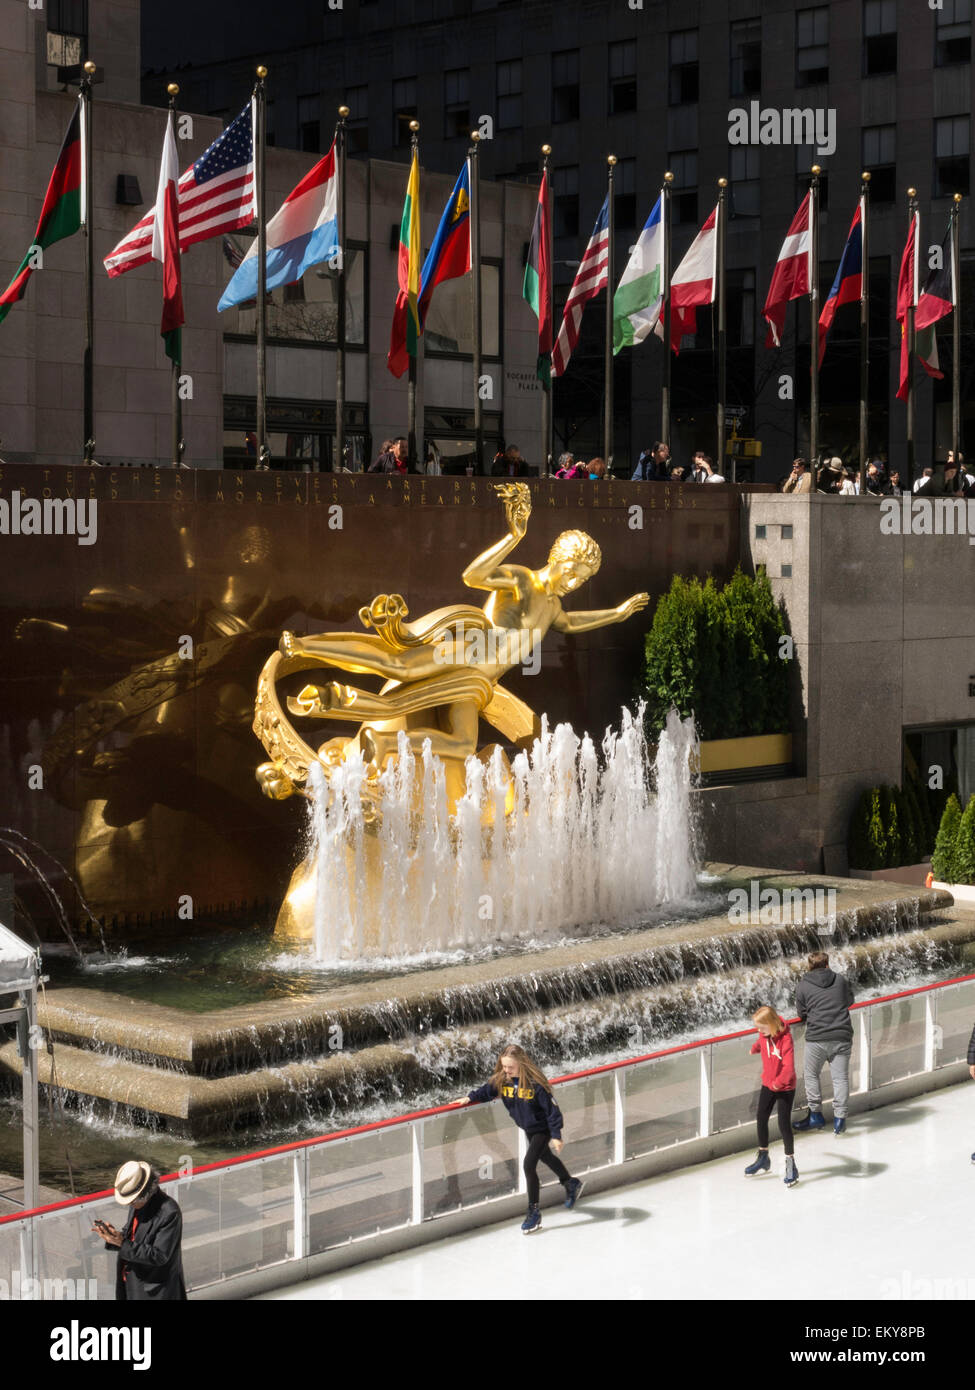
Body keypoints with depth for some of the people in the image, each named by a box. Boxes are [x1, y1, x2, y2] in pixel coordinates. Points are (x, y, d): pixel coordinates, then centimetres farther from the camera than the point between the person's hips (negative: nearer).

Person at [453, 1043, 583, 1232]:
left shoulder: (535, 1083, -30)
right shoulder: (501, 1079, -13)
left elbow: (551, 1109, -24)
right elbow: (487, 1090, 2)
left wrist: (556, 1135, -23)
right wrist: (469, 1098, -13)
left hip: (542, 1129, -8)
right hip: (528, 1129, 8)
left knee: (529, 1165, -16)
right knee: (546, 1157, 27)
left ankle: (534, 1211, -3)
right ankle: (571, 1184, 54)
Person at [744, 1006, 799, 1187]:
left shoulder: (785, 1039, -26)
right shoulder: (764, 1035, -4)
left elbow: (789, 1066, -31)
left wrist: (779, 1082, -33)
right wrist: (754, 1048, 43)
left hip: (785, 1088, -7)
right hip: (768, 1085, 7)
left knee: (784, 1125, -8)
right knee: (761, 1120, 11)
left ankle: (791, 1165, 0)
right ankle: (763, 1158, 29)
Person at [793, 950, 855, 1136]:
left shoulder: (803, 986, 1)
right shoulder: (841, 980, 6)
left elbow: (802, 1014, 7)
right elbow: (849, 1001, 21)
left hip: (817, 1039, -2)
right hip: (842, 1037, 2)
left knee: (811, 1075, 14)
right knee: (840, 1077, 6)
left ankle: (816, 1115, 16)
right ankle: (839, 1117, 1)